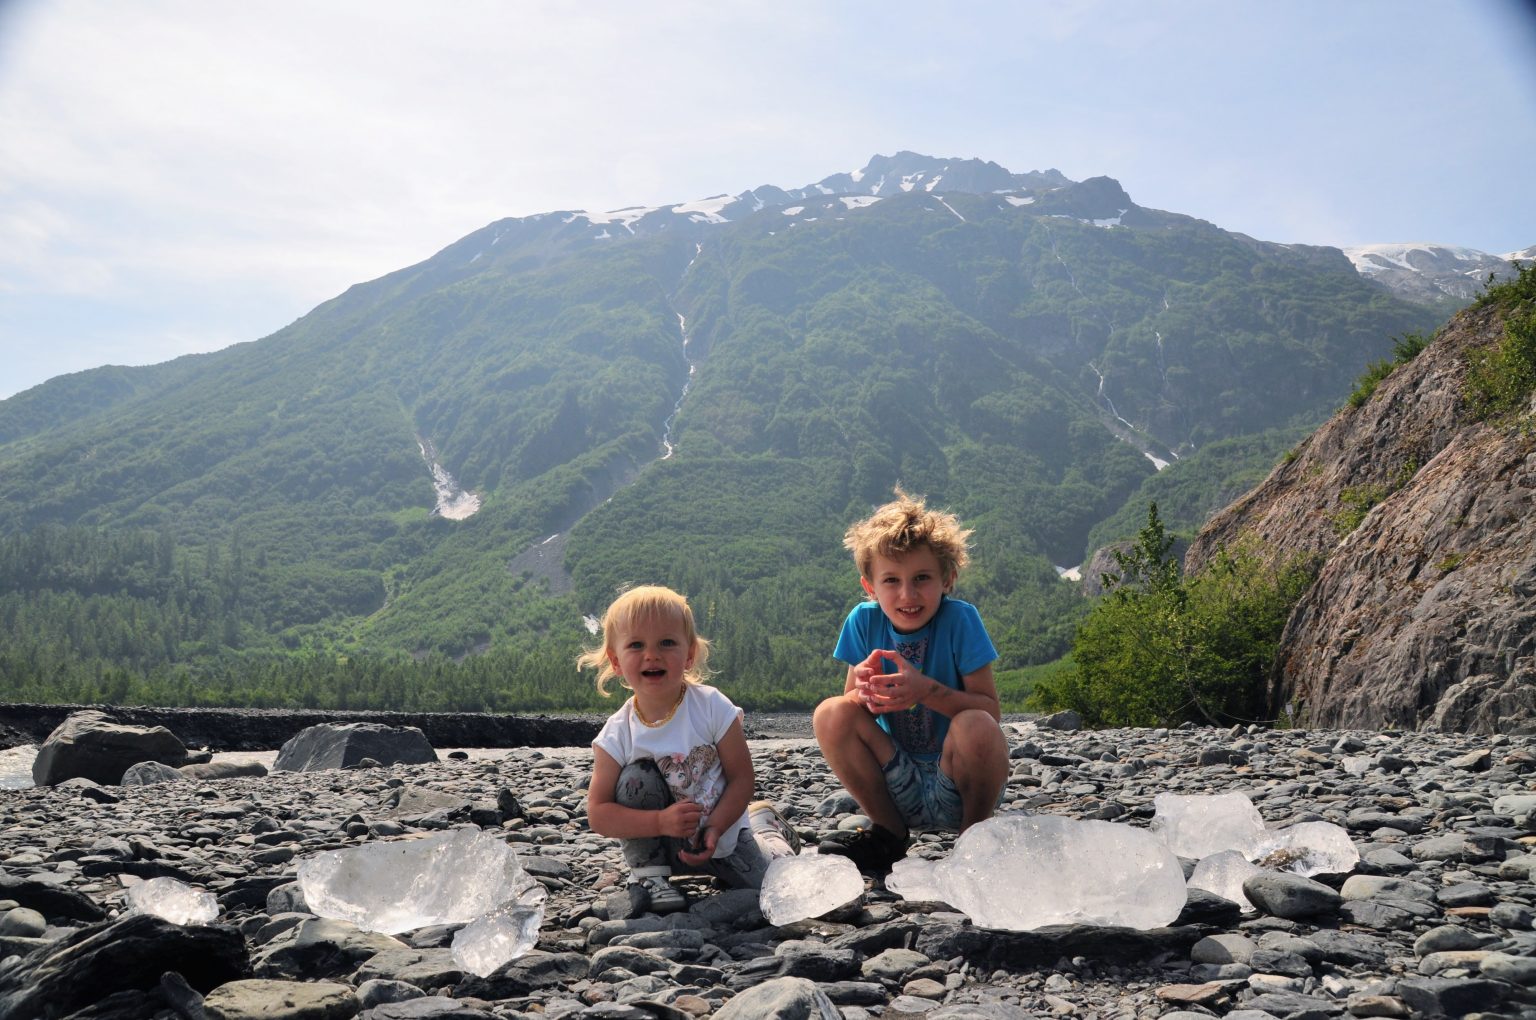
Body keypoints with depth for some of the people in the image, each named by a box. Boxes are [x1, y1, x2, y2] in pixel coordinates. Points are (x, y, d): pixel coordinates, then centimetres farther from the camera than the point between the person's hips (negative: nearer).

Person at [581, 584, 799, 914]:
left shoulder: (713, 707, -18)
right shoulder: (616, 735, -18)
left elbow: (742, 777, -13)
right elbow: (598, 813, -18)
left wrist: (714, 828, -26)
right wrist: (660, 822, -31)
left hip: (724, 834, 1)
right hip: (661, 845, -1)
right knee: (636, 776, -24)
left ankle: (763, 824, 21)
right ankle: (647, 874, -9)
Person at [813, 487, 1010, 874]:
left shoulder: (959, 619, -13)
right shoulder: (863, 622, -4)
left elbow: (991, 710, -17)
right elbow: (853, 708, -1)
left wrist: (926, 690, -33)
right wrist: (865, 691, -26)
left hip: (956, 789, -3)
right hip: (900, 790, 3)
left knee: (976, 727, -33)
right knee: (830, 714, -18)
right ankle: (890, 834, 1)